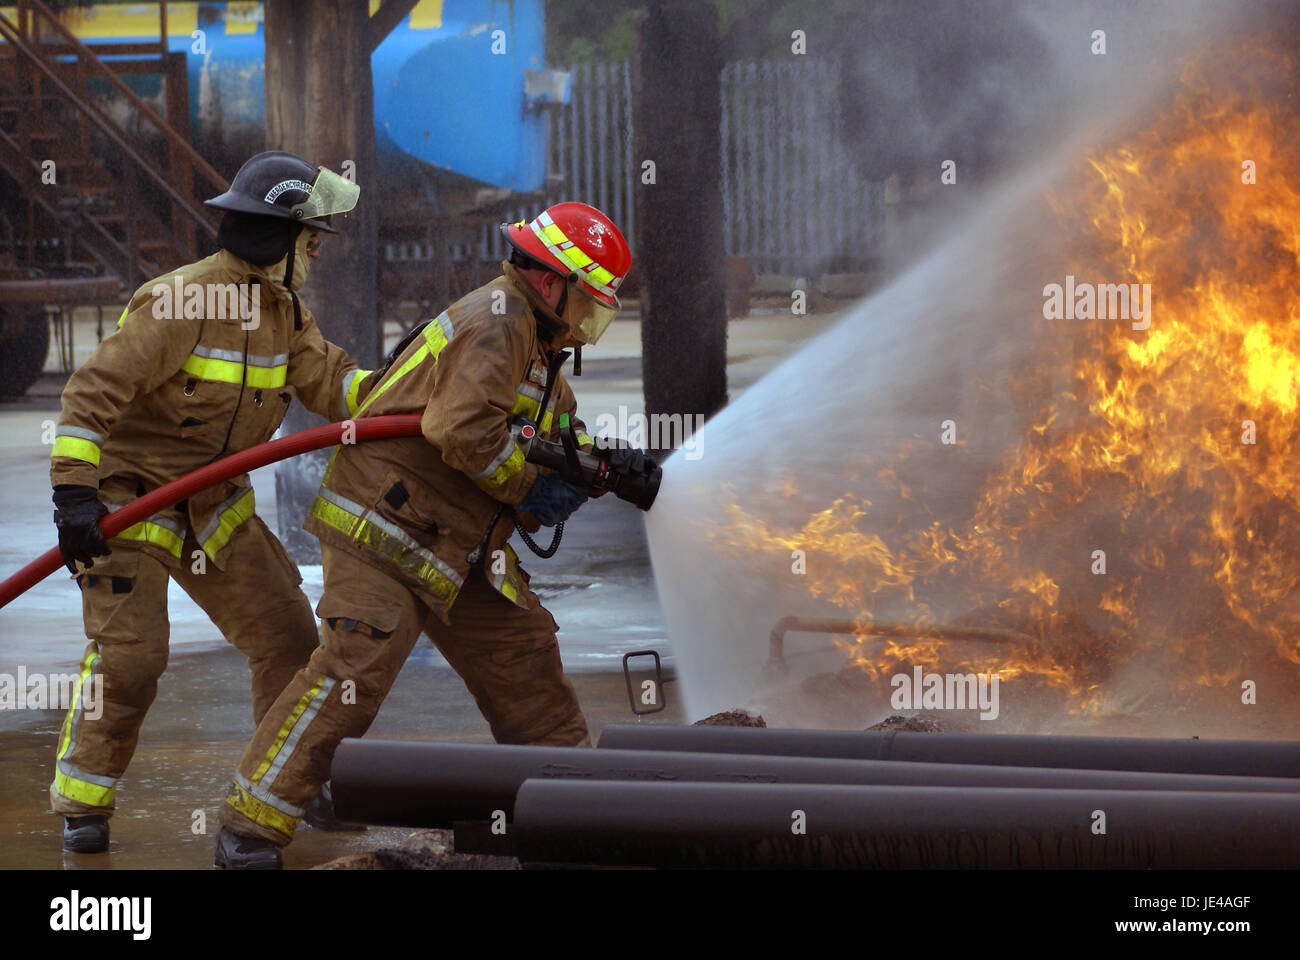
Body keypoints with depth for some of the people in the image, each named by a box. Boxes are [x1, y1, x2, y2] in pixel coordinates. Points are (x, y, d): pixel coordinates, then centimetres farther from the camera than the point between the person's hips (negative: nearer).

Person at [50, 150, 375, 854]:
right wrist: (73, 490, -29)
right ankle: (82, 807, -1)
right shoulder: (179, 302, -23)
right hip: (128, 498, -8)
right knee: (128, 655, -15)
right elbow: (94, 392, -25)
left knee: (287, 636, 7)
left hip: (214, 506, 8)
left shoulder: (284, 312, 5)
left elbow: (330, 381, -3)